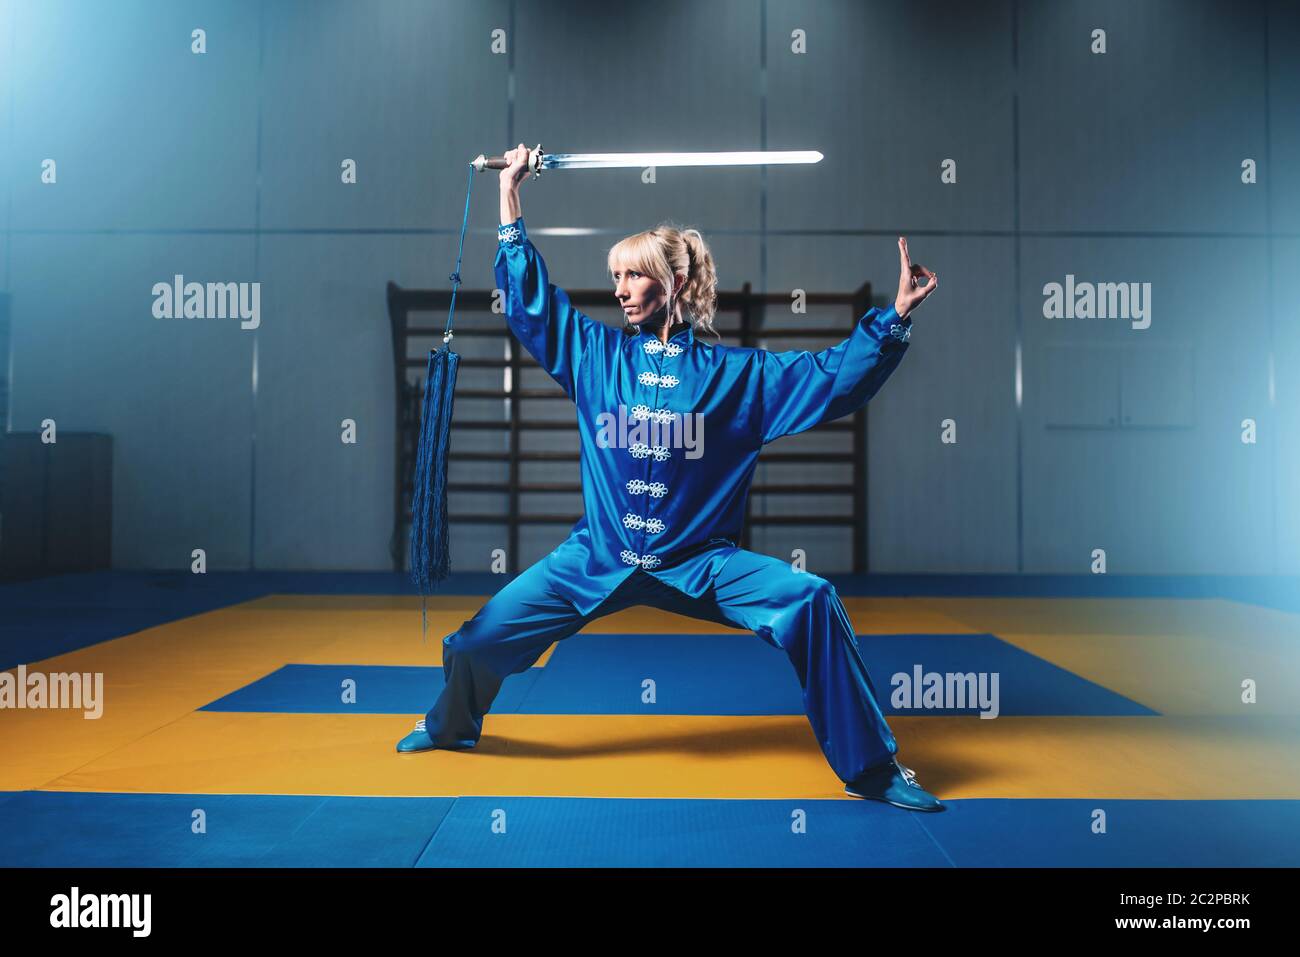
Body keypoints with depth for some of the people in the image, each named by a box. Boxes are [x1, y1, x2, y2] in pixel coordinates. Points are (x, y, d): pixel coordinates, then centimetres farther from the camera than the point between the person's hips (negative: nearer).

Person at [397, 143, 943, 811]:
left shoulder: (733, 373, -1)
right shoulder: (596, 355, 4)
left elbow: (834, 377, -2)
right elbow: (528, 298, 8)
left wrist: (896, 315, -11)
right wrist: (509, 193, 9)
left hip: (700, 563, -1)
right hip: (597, 558, 2)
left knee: (810, 600, -24)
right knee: (479, 641, -2)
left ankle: (871, 769, -5)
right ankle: (451, 726, 37)